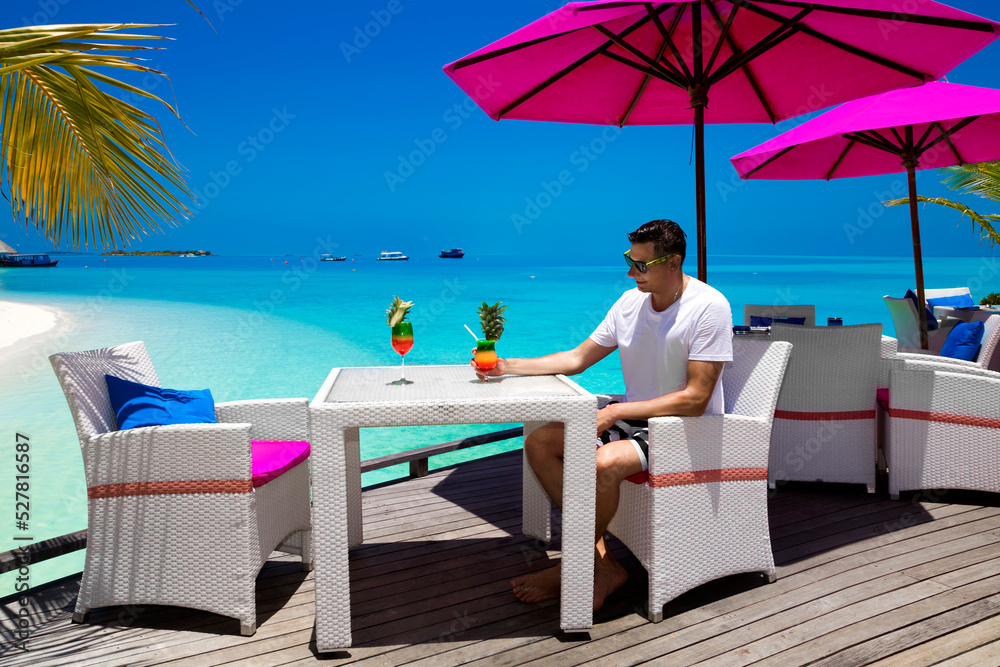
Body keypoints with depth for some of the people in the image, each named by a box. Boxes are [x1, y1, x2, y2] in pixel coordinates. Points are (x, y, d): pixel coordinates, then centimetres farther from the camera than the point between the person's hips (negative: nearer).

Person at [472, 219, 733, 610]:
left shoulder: (709, 307, -16)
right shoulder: (631, 302, 4)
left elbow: (694, 400, -20)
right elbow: (578, 358, 10)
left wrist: (614, 413, -22)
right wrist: (508, 367, -1)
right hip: (633, 418, 8)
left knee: (603, 463, -34)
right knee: (539, 444, -7)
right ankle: (602, 565, -8)